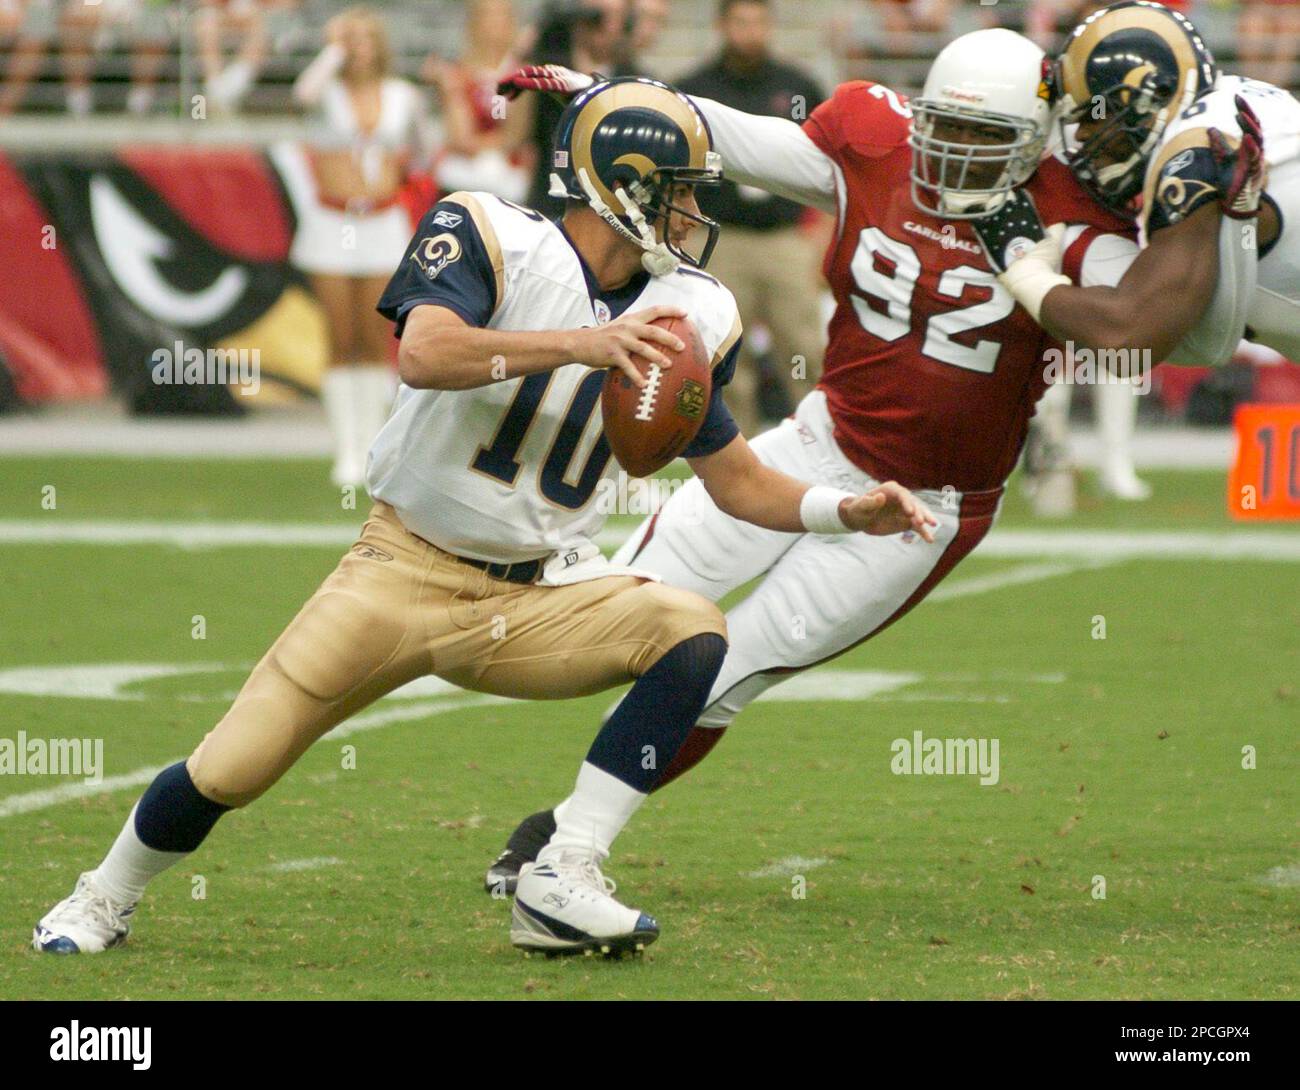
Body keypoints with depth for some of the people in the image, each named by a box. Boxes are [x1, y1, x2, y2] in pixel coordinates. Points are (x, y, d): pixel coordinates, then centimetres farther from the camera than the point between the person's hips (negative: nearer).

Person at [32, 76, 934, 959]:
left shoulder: (687, 316, 3)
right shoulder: (493, 240, -12)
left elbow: (738, 481, 11)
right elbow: (425, 355, -31)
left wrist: (848, 512, -5)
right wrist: (580, 344, -41)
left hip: (541, 594, 4)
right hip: (408, 572, -4)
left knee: (694, 637, -23)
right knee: (227, 773, -7)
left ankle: (562, 882, -20)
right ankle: (107, 898, 24)